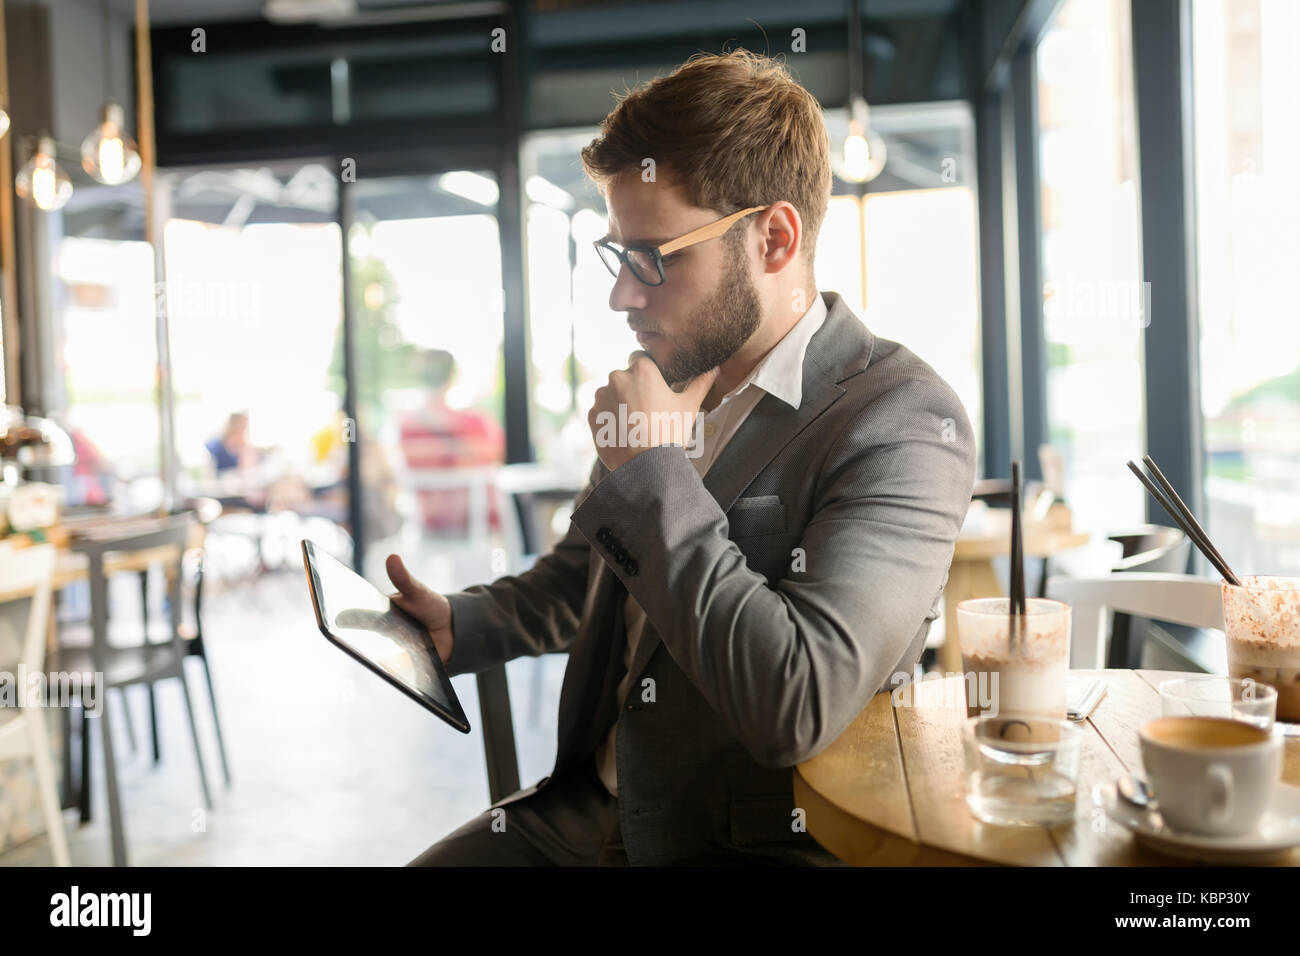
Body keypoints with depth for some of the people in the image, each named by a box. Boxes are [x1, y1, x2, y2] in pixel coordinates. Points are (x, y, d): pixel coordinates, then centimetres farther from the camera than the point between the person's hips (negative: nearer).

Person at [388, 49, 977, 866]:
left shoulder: (904, 423, -17)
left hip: (755, 840, -6)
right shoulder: (670, 379, 4)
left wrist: (654, 474, -21)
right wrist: (459, 624, 2)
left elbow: (798, 707, -27)